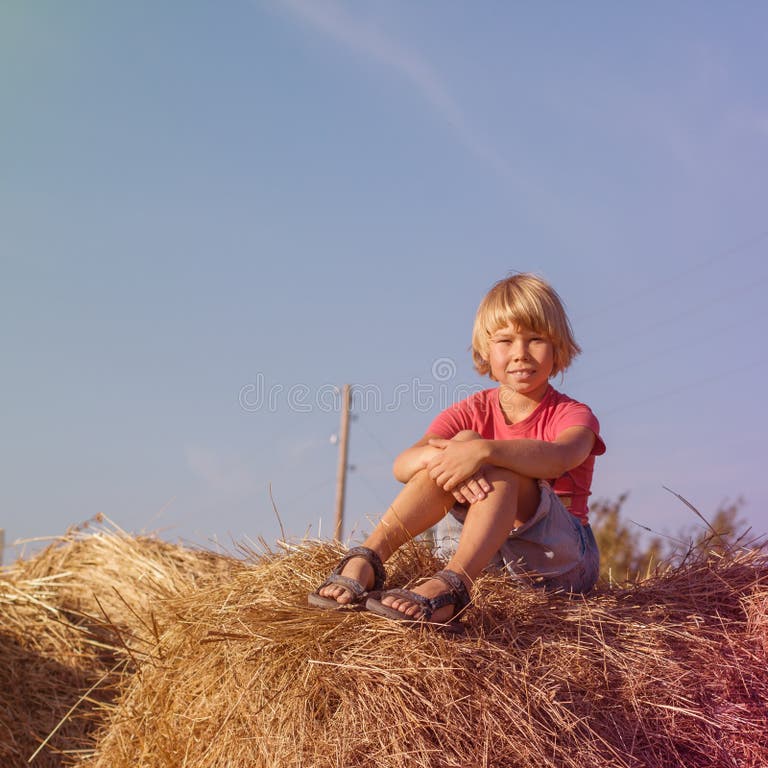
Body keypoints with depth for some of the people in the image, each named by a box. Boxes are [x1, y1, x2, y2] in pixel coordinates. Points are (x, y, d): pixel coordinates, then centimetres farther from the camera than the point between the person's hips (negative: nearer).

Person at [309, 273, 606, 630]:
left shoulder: (572, 415, -5)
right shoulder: (473, 411, 5)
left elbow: (560, 457, -33)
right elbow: (402, 465, -14)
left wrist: (482, 450, -46)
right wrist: (437, 456, -37)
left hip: (567, 557, -3)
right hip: (492, 554, 3)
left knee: (501, 466, -30)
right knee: (461, 443, -21)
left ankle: (449, 585, -51)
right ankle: (366, 560, -32)